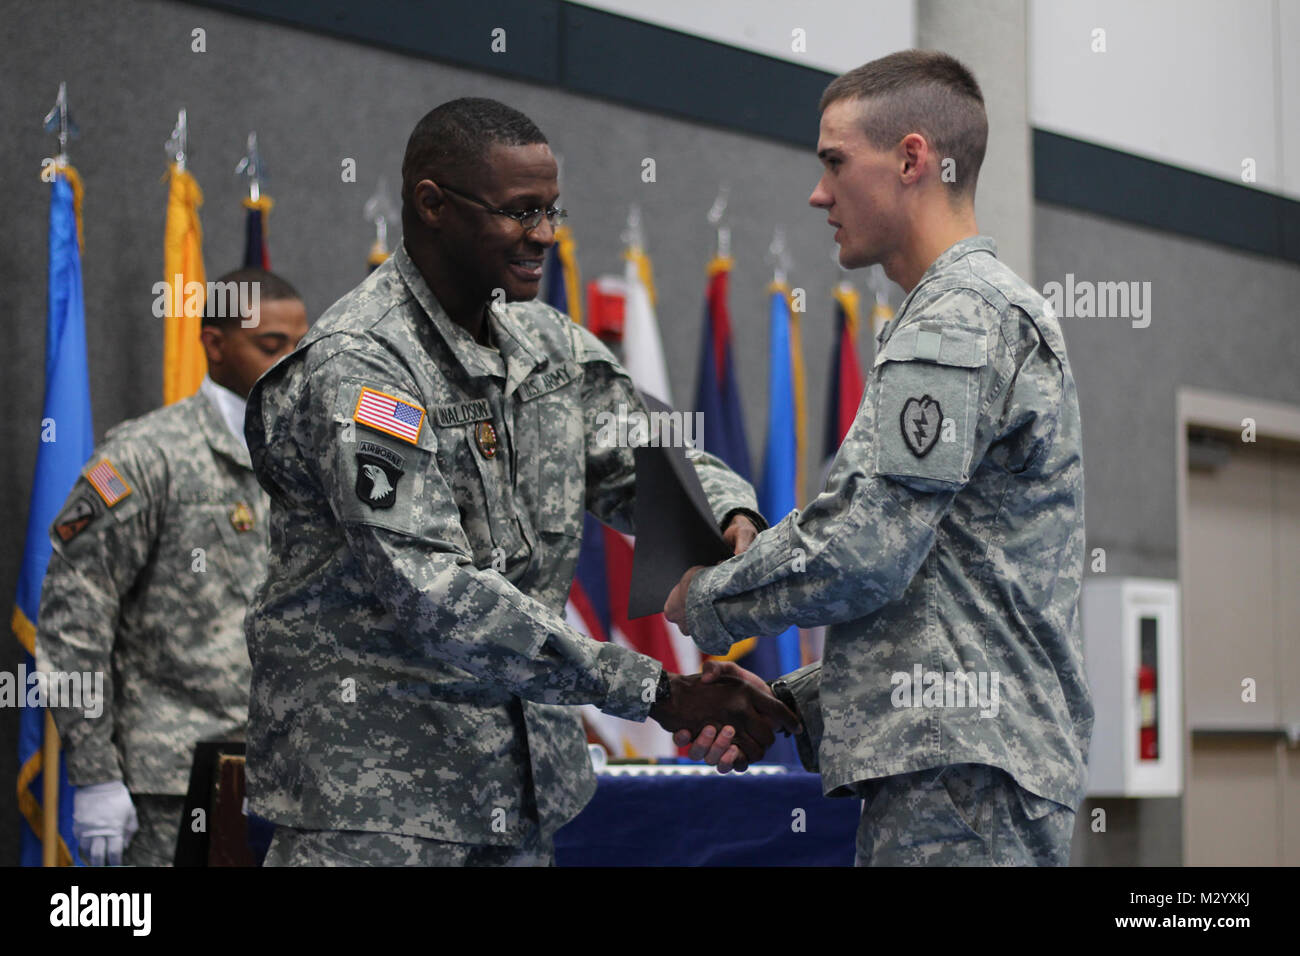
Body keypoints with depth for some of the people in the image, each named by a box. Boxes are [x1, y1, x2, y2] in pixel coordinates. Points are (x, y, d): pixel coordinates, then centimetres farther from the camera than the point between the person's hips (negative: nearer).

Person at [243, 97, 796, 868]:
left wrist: (732, 520, -13)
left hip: (524, 773, 7)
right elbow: (433, 595, -24)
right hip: (371, 783, -7)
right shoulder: (357, 365, -16)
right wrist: (656, 692, -26)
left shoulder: (548, 343, 9)